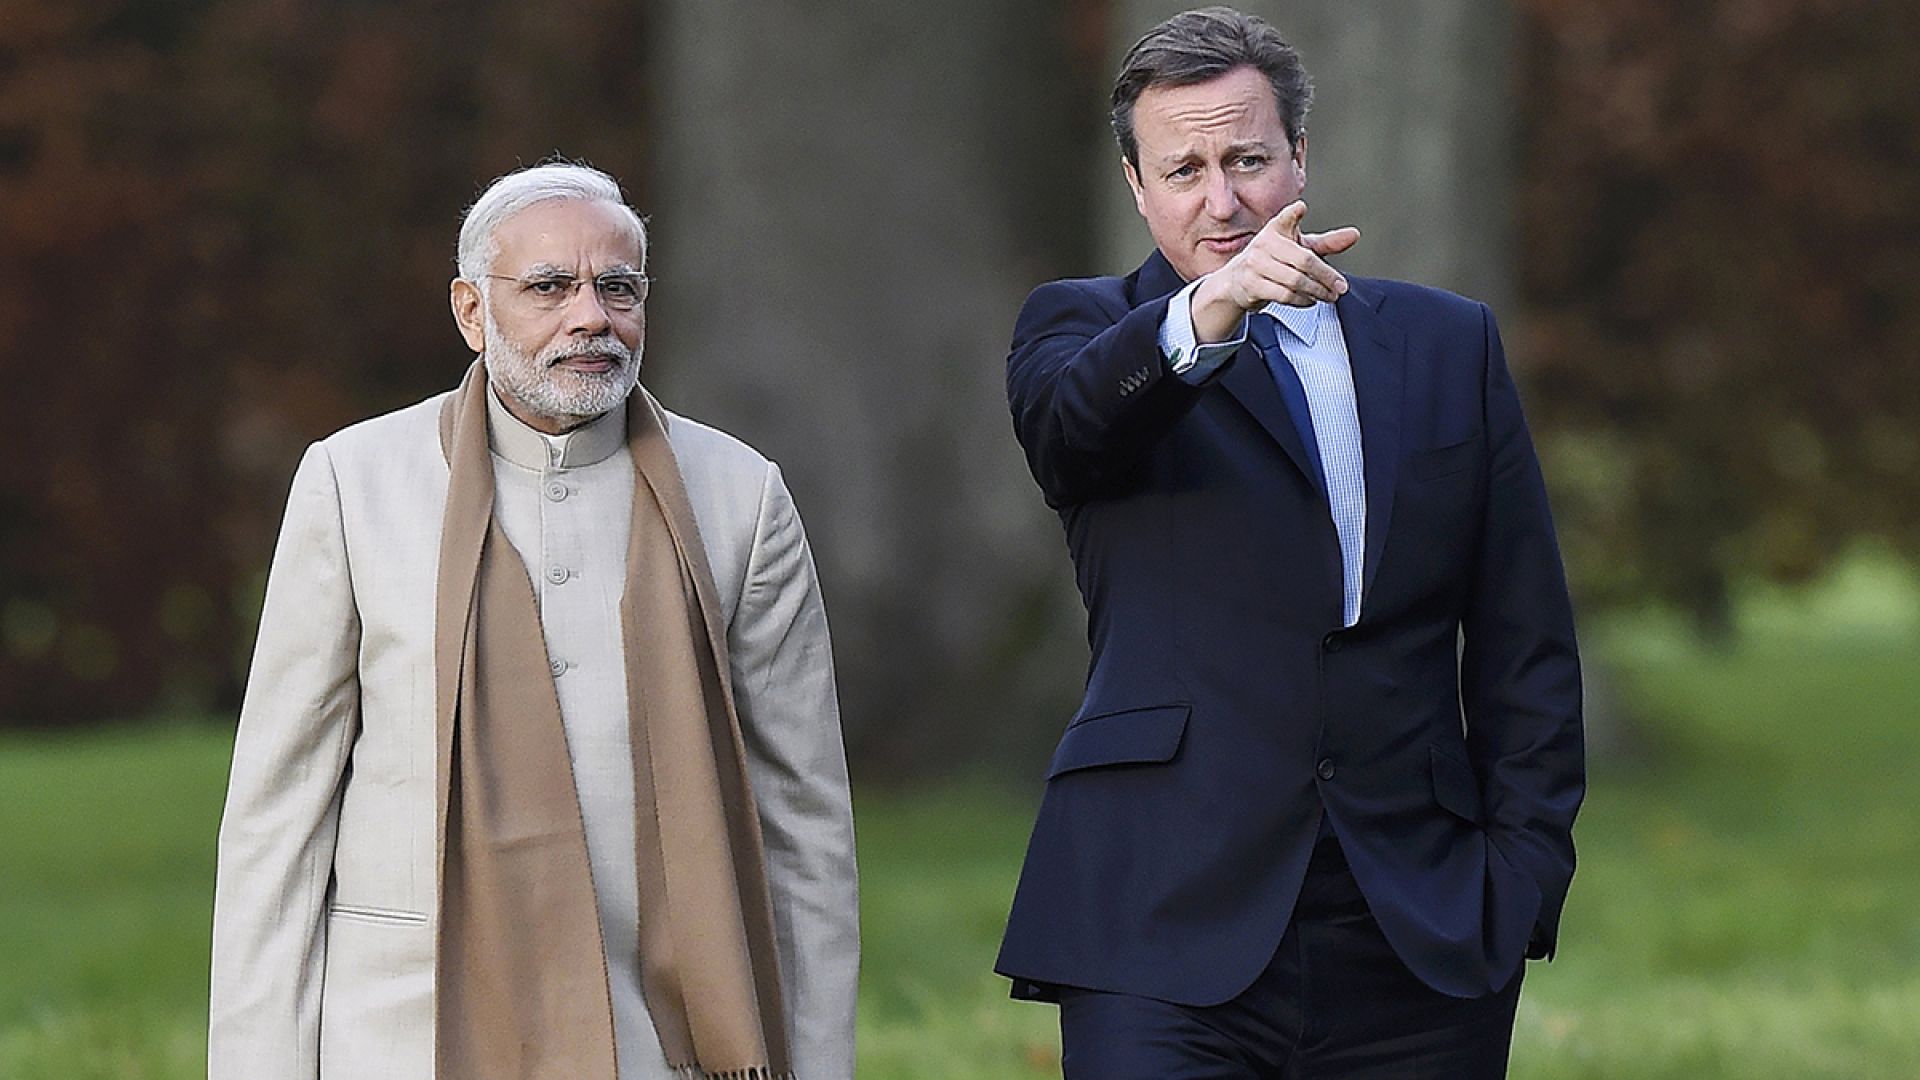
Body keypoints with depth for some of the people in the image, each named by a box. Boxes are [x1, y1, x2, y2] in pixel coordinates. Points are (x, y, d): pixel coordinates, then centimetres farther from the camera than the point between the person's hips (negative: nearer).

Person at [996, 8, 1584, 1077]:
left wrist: (1524, 869, 2)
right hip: (1171, 930, -2)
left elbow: (1526, 644, 13)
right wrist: (1203, 318, -36)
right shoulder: (1086, 327, 9)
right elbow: (1066, 419, -17)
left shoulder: (1450, 345, 15)